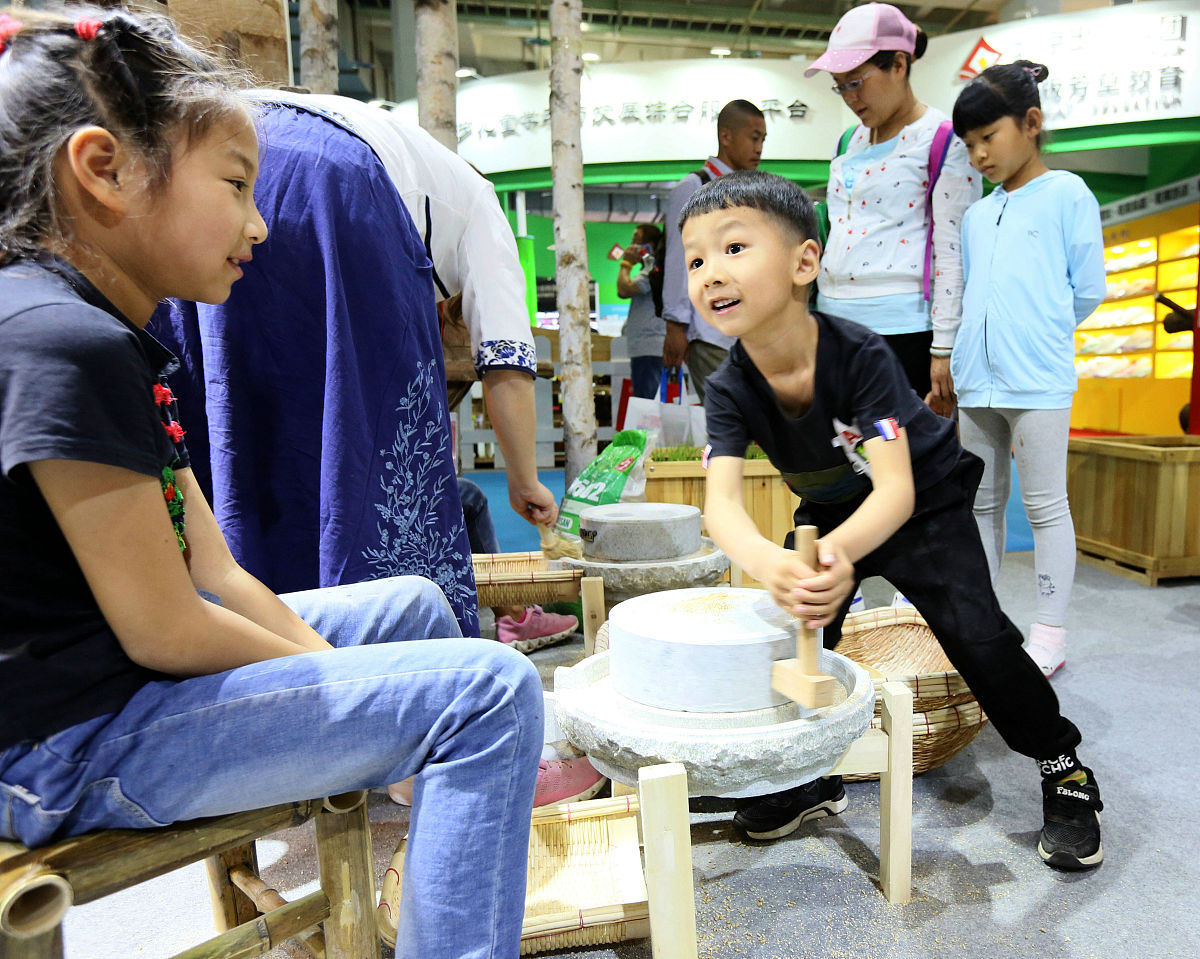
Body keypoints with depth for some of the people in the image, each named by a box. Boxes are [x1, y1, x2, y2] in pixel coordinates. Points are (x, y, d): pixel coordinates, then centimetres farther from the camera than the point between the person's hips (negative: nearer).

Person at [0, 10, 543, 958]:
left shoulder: (115, 340, 10)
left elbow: (216, 575, 6)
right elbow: (164, 632, -22)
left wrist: (334, 666, -1)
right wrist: (332, 668, -8)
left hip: (123, 679, 10)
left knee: (410, 605, 19)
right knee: (488, 690, -19)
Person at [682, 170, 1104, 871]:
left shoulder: (861, 355, -33)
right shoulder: (731, 390, -22)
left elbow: (896, 490, -39)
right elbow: (721, 501, -36)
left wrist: (840, 552, -61)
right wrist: (764, 561, -59)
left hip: (924, 504, -3)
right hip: (831, 512, 4)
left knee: (978, 637, -14)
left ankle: (1065, 768, 14)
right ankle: (812, 777, 18)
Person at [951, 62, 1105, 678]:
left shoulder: (1066, 193, 2)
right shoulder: (975, 216, 16)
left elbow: (1088, 290, -1)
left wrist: (1039, 336, 7)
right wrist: (963, 354, 5)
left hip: (1038, 382, -5)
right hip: (976, 380, 6)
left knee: (1046, 505, 1)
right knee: (981, 503, 11)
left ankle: (1050, 635, 11)